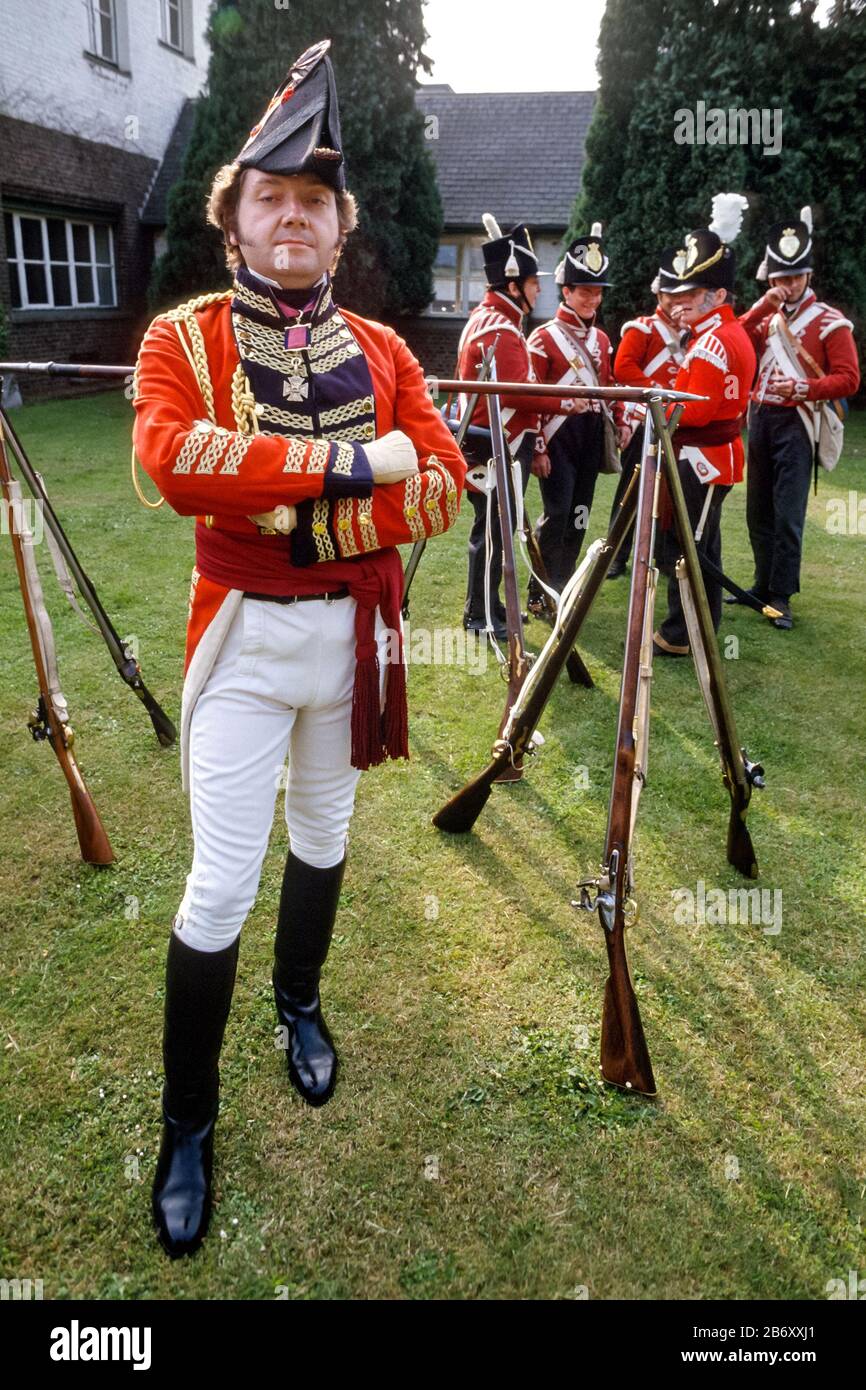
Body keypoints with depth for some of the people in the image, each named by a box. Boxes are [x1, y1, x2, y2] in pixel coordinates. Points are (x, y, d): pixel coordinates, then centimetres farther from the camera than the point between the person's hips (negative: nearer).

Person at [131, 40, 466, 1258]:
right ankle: (188, 1122, 17)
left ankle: (301, 1005, 44)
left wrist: (295, 505, -21)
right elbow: (173, 457, -24)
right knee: (222, 880, -2)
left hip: (355, 630, 4)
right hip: (246, 632, -3)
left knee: (324, 833, 18)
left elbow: (442, 489, -7)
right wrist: (348, 466, -25)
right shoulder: (183, 337, -4)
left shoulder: (382, 351, 4)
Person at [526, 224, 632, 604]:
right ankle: (539, 595, -2)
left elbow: (609, 385, 21)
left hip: (593, 434, 7)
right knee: (557, 514, -11)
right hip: (558, 435, -6)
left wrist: (621, 421, 8)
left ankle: (563, 587, 19)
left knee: (579, 516, 9)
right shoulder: (544, 337, -5)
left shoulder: (601, 338, 15)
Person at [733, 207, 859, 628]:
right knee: (758, 512, 10)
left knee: (787, 516, -8)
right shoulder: (767, 319, 16)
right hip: (759, 419, 6)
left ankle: (782, 597, -3)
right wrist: (760, 307, -6)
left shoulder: (830, 322, -3)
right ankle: (763, 585, 21)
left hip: (795, 423, -6)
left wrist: (801, 388, -21)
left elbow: (848, 379, -8)